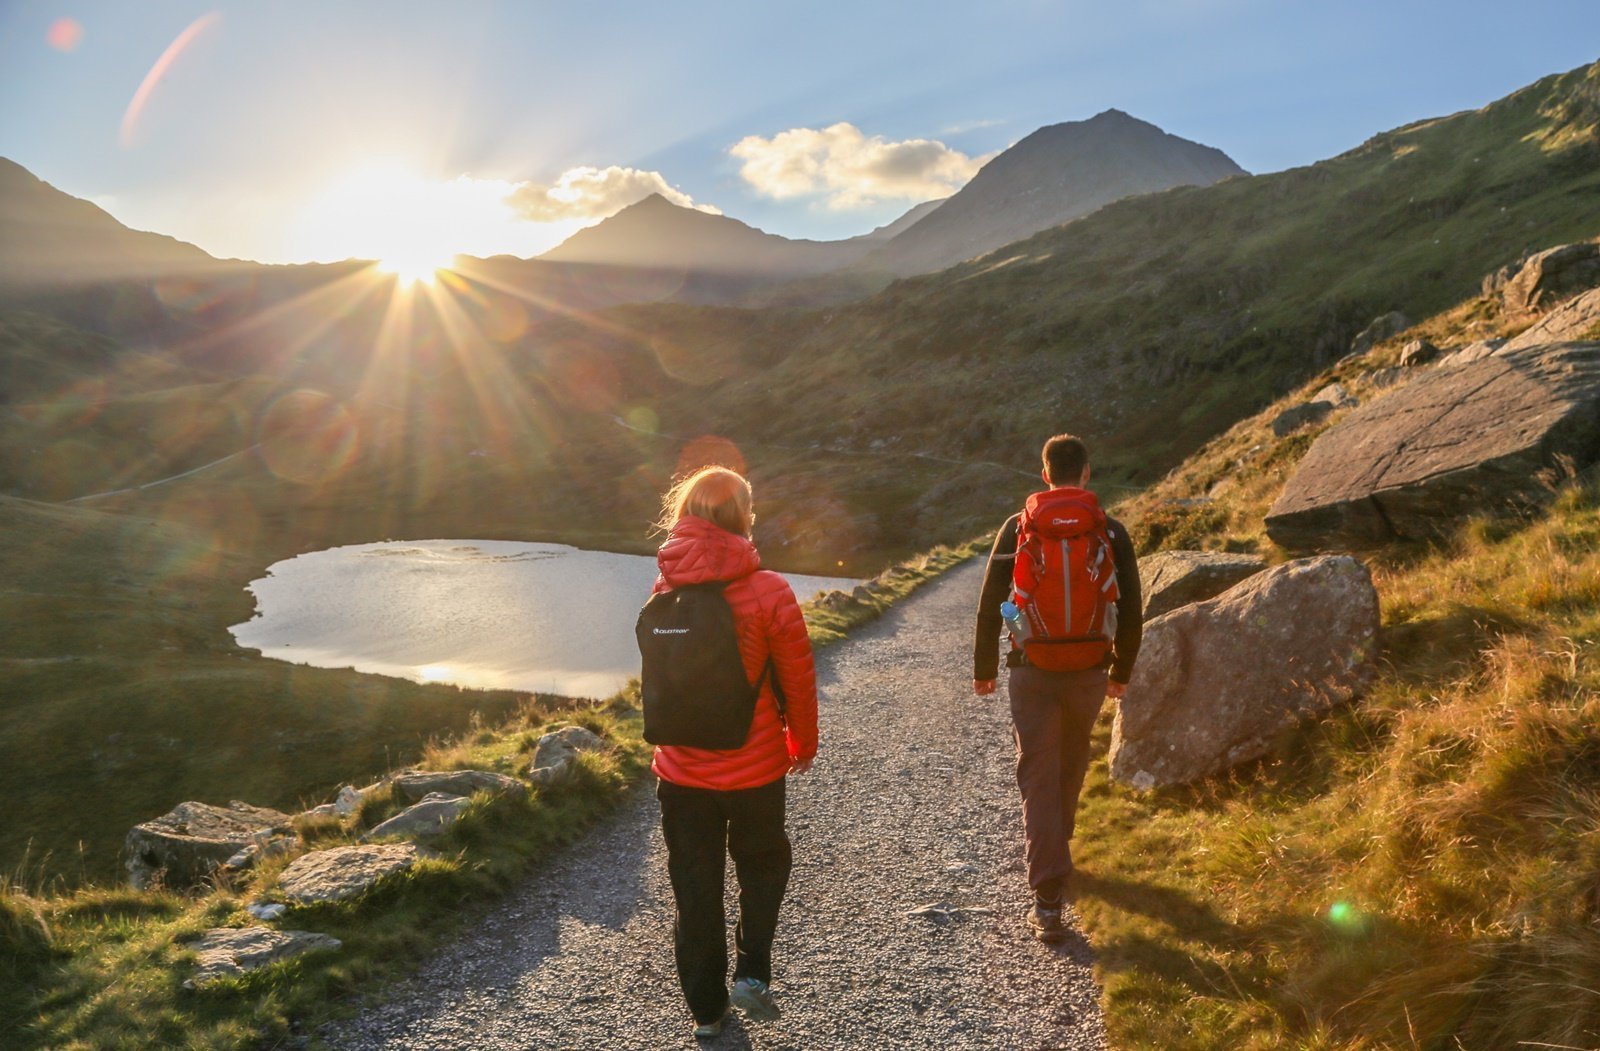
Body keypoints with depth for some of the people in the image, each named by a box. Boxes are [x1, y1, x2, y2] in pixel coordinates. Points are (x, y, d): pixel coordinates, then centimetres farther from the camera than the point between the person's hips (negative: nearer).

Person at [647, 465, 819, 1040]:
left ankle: (706, 1009, 27)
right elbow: (797, 677, -8)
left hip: (681, 771, 3)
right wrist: (802, 742, 8)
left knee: (695, 886, 15)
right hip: (753, 769, -2)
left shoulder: (665, 590, -6)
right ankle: (752, 972, 13)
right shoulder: (767, 591, -16)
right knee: (763, 868, 23)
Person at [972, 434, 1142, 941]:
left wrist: (984, 668, 9)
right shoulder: (1111, 532, -1)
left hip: (1032, 671, -2)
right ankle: (1053, 848, 43)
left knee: (1038, 777, 1)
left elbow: (990, 604, -1)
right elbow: (1131, 610, 3)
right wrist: (1121, 670, 17)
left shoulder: (1017, 528, -3)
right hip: (1089, 672, 2)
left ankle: (1049, 898, -3)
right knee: (1071, 770, 22)